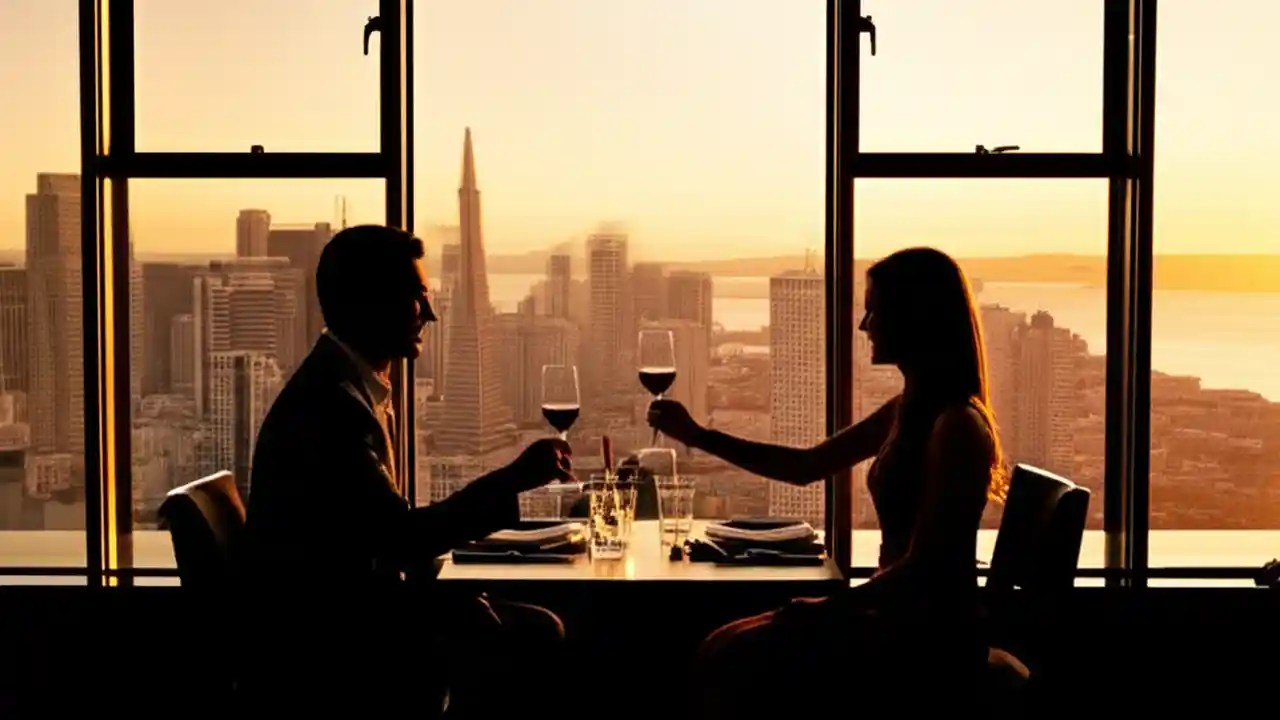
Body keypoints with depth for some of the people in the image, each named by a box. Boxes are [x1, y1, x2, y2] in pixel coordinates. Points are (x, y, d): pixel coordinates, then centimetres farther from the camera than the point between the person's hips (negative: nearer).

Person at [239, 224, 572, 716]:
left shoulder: (360, 386, 11)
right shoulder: (331, 401, -21)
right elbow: (402, 538, -24)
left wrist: (454, 601, 0)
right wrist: (512, 479, -18)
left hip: (355, 604, 10)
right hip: (314, 638, -10)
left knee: (538, 631, 4)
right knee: (491, 651, -19)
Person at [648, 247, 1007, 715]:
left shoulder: (955, 426, -19)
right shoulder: (909, 411, 10)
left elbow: (921, 565, -20)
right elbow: (807, 466, 18)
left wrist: (827, 607, -9)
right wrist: (698, 436, 15)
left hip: (932, 634, -8)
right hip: (899, 617, 8)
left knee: (736, 661, -12)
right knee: (725, 649, 1)